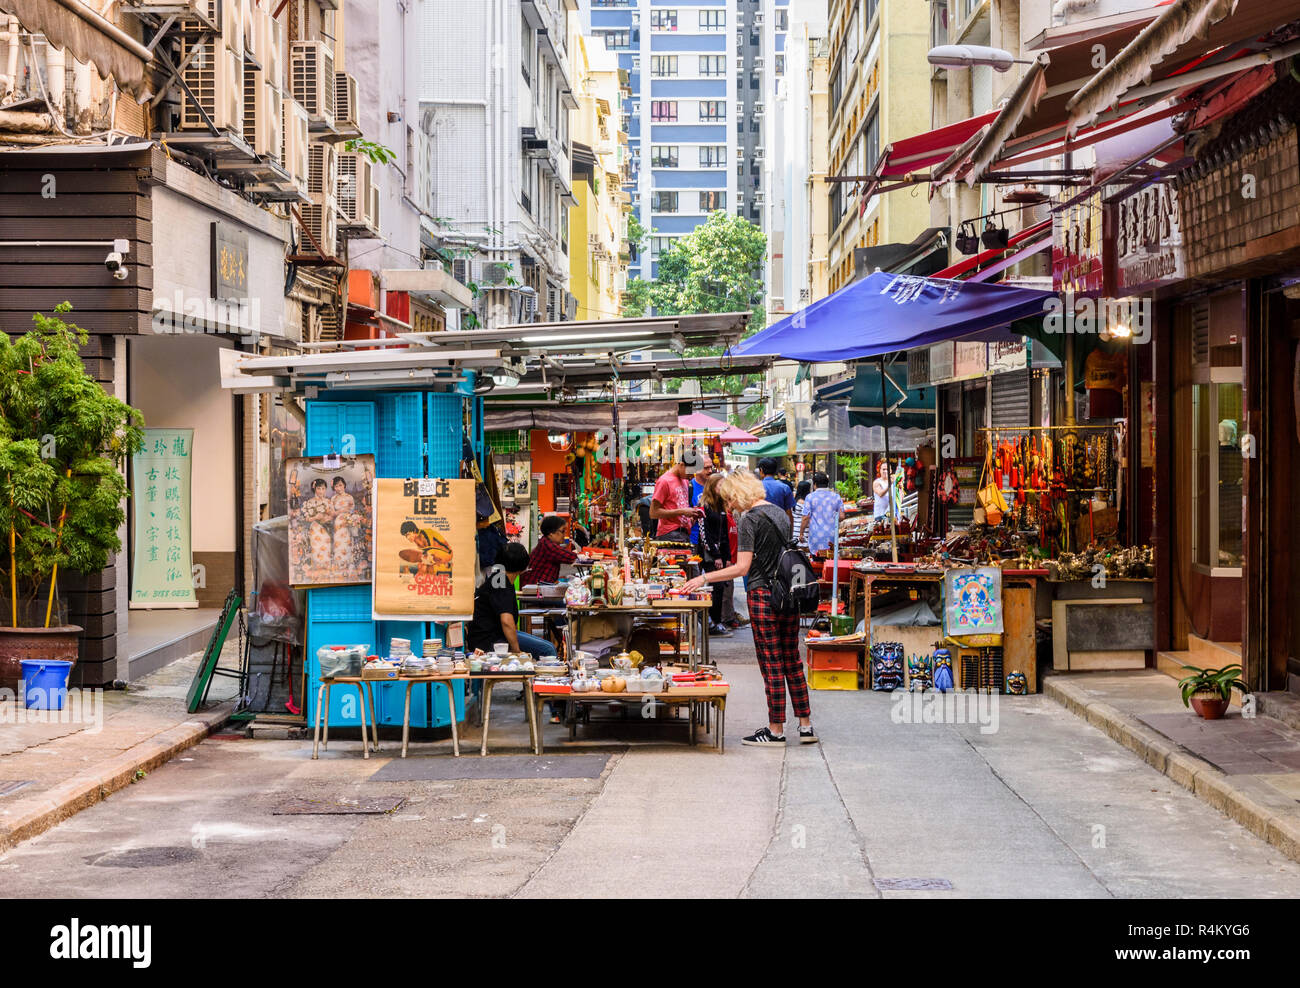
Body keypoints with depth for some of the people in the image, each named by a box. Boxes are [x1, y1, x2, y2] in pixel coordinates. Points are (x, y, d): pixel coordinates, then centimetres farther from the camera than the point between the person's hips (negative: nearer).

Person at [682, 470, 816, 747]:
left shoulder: (750, 519, -12)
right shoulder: (780, 513, 13)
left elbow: (742, 568, -16)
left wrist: (705, 578, -10)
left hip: (764, 596, -8)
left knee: (771, 665, -2)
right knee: (792, 662, 12)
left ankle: (776, 731, 3)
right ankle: (806, 726, 13)